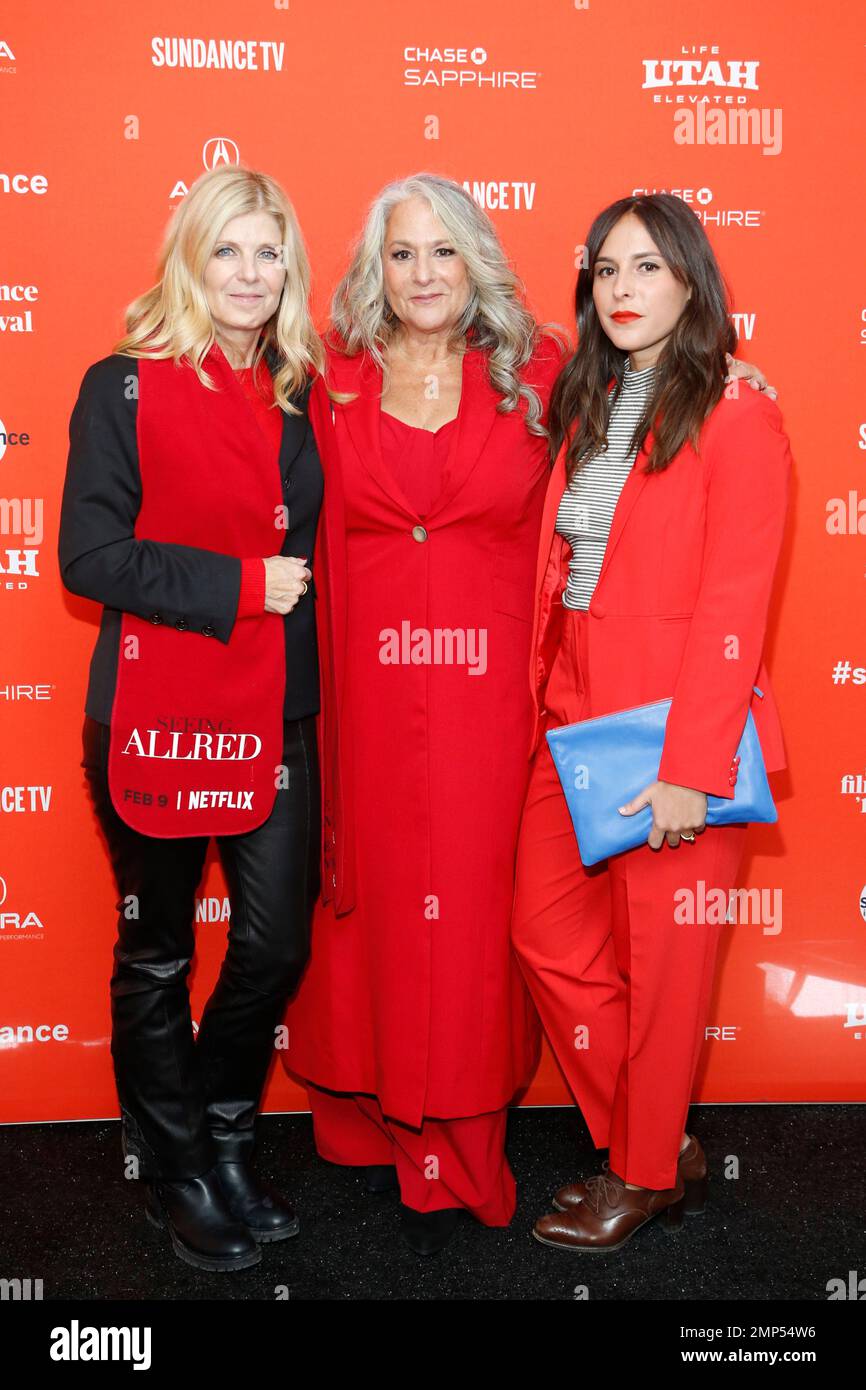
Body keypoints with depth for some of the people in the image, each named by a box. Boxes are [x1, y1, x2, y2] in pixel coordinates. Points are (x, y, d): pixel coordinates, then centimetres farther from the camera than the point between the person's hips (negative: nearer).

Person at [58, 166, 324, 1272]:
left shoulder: (293, 396, 11)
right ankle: (176, 1177, 31)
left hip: (275, 715, 5)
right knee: (156, 959, 10)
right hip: (155, 716, -4)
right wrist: (239, 586, -15)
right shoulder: (125, 387, -4)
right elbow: (90, 557, -13)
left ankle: (224, 1144, 33)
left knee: (277, 948, 7)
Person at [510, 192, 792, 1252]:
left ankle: (645, 1174, 29)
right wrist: (542, 708, 4)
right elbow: (552, 576, 11)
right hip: (573, 714, 8)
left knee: (659, 959, 6)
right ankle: (662, 1149, 31)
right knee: (548, 933, 12)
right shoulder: (583, 412, 13)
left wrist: (689, 770, -19)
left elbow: (730, 611, -15)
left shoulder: (736, 420, -9)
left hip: (675, 727, -7)